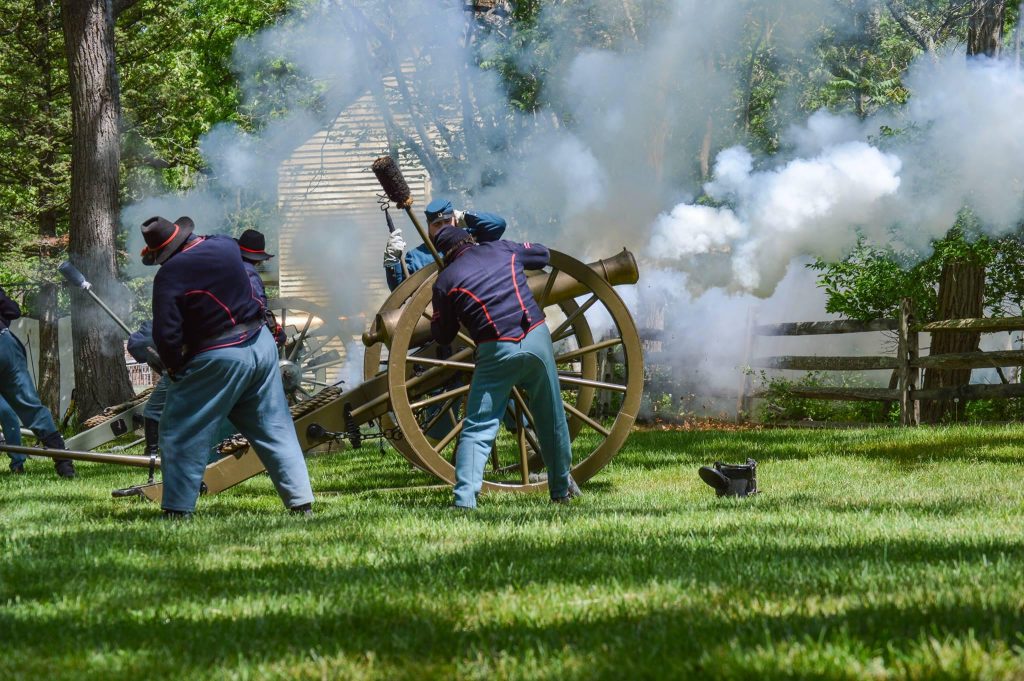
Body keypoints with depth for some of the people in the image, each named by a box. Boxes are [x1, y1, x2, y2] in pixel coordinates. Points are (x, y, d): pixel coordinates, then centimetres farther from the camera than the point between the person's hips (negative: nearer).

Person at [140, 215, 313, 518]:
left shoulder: (170, 274, -14)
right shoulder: (225, 246, 3)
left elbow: (166, 335, -15)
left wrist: (174, 368, 2)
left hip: (218, 359, -7)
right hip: (261, 343, 7)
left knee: (180, 434, 6)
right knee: (275, 430, 14)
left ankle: (177, 511, 4)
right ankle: (301, 502, 12)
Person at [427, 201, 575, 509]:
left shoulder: (446, 280, 2)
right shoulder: (503, 250, 11)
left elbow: (442, 336, 10)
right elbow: (542, 254, 30)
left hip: (496, 351, -3)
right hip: (537, 339, 3)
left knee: (477, 429, 0)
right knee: (552, 420, 19)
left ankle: (465, 499, -14)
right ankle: (562, 488, 32)